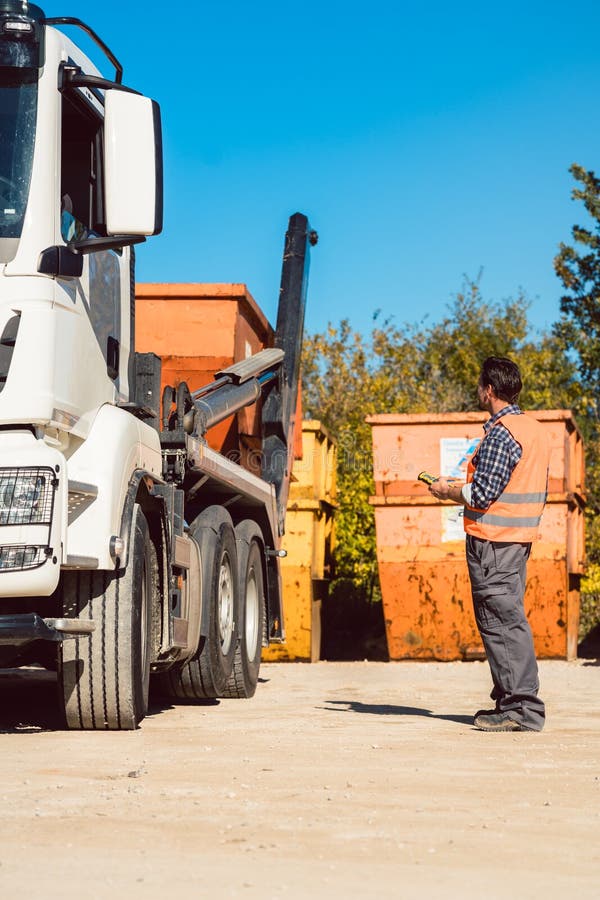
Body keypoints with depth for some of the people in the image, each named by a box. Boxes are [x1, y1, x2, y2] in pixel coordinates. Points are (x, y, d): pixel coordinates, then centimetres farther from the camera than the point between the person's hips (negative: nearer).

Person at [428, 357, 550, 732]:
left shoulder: (500, 434, -16)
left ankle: (522, 708, -6)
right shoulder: (536, 430, 13)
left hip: (493, 542, -9)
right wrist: (464, 487, 19)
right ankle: (513, 702, 18)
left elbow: (481, 494, -20)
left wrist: (447, 491, 0)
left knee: (502, 621, -6)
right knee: (510, 620, 14)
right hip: (521, 540, 9)